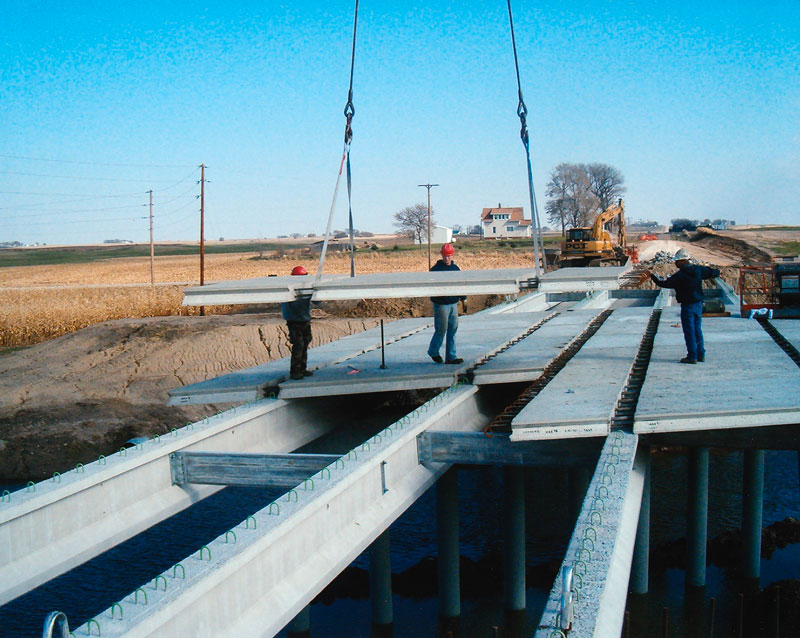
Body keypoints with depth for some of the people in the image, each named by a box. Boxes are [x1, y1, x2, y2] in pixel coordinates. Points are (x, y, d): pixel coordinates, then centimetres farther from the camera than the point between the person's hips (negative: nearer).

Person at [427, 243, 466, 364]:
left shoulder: (456, 268, 11)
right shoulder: (435, 269, -6)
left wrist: (464, 299, 17)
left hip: (453, 304, 6)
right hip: (441, 304, -6)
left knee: (453, 329, 6)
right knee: (441, 329, -4)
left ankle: (451, 356, 12)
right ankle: (433, 351, 18)